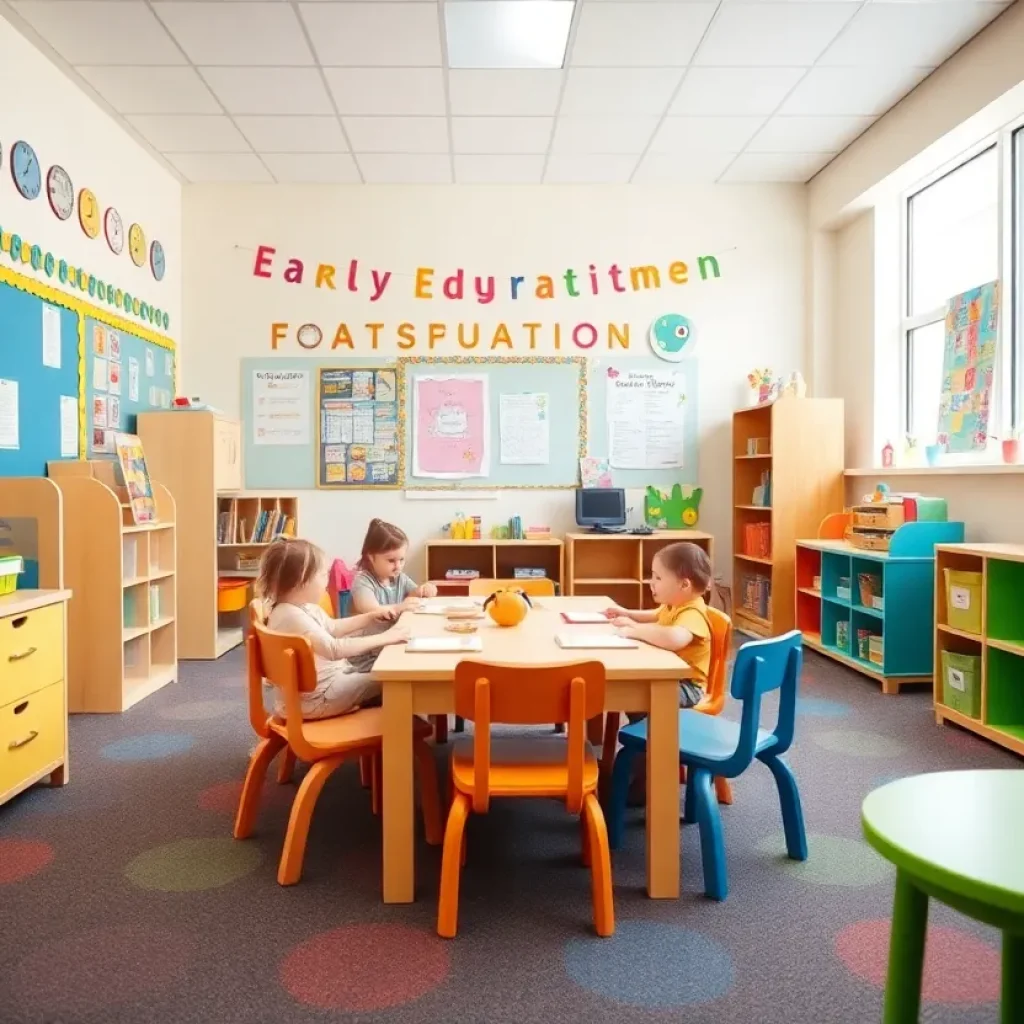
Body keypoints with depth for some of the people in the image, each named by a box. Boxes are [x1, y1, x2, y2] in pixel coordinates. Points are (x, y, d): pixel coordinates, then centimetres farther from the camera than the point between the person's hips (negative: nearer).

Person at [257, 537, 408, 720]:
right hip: (316, 696, -10)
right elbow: (334, 649, -38)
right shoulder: (292, 616, -29)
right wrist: (384, 638, -35)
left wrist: (370, 617, 16)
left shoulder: (305, 607, 5)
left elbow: (333, 627, 24)